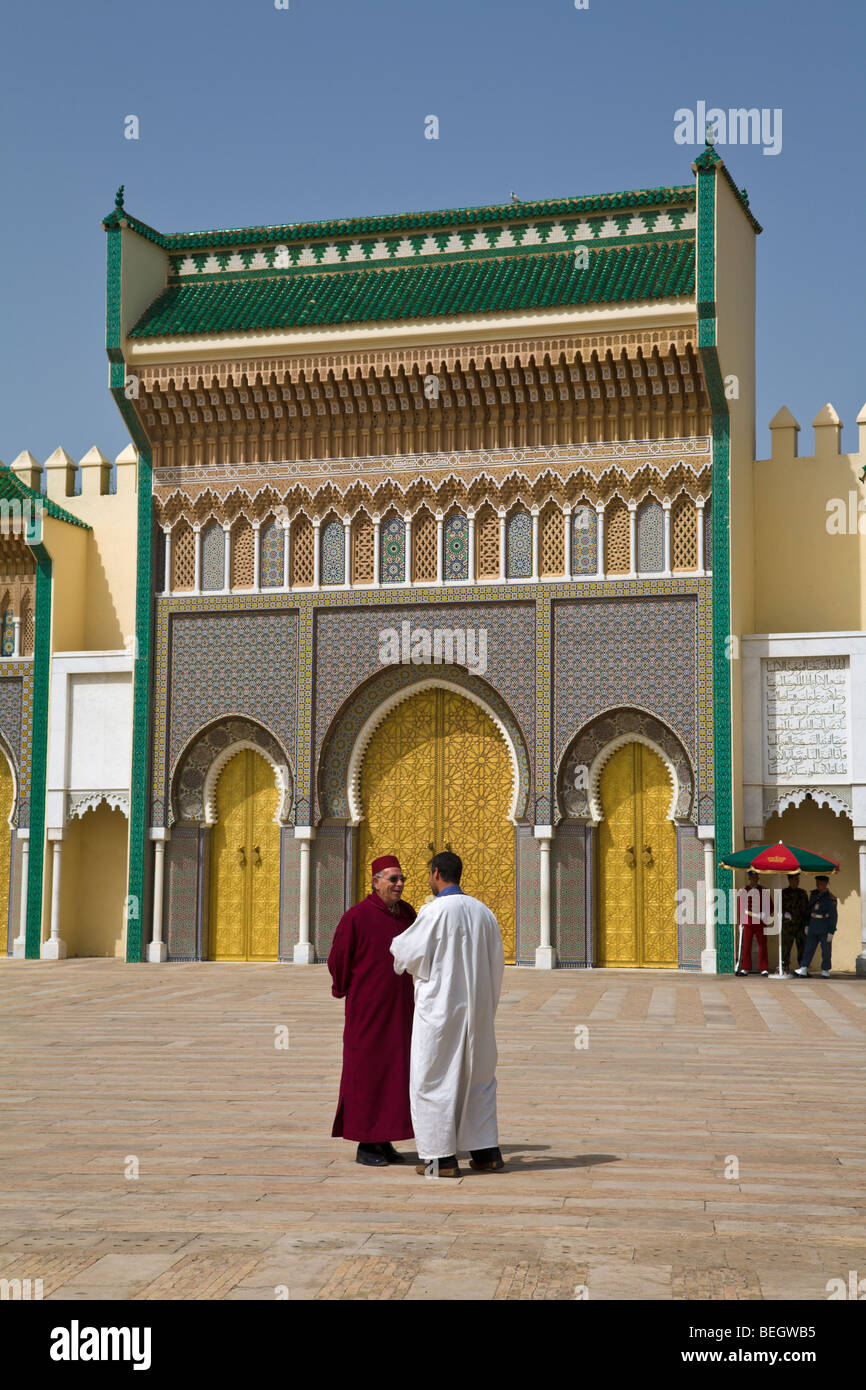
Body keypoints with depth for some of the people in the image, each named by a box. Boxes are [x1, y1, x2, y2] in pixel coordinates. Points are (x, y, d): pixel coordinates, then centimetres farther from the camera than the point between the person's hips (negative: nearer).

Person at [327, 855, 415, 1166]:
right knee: (366, 1073, -1)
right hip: (368, 1009, -6)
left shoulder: (407, 913, 5)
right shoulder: (356, 916, -14)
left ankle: (384, 1141, 17)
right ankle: (364, 1145, 7)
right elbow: (337, 961, -5)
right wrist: (345, 992, 8)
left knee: (395, 1072, 8)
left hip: (399, 1008, 6)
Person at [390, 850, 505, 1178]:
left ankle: (441, 1158, 4)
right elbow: (496, 964, 9)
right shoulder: (483, 912, 5)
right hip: (476, 1010, 6)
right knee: (478, 1078, 16)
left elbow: (408, 953, -8)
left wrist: (396, 943, 15)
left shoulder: (434, 911, -14)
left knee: (433, 1079, 3)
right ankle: (486, 1152, 16)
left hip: (439, 1007, -6)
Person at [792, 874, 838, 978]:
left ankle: (825, 971, 11)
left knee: (826, 950, 2)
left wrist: (831, 932, -16)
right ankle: (803, 969, -3)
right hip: (813, 926, 5)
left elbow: (834, 916, -12)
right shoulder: (813, 894, 7)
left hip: (825, 928, -5)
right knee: (809, 948, 0)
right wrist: (807, 925, 12)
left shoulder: (831, 898, -11)